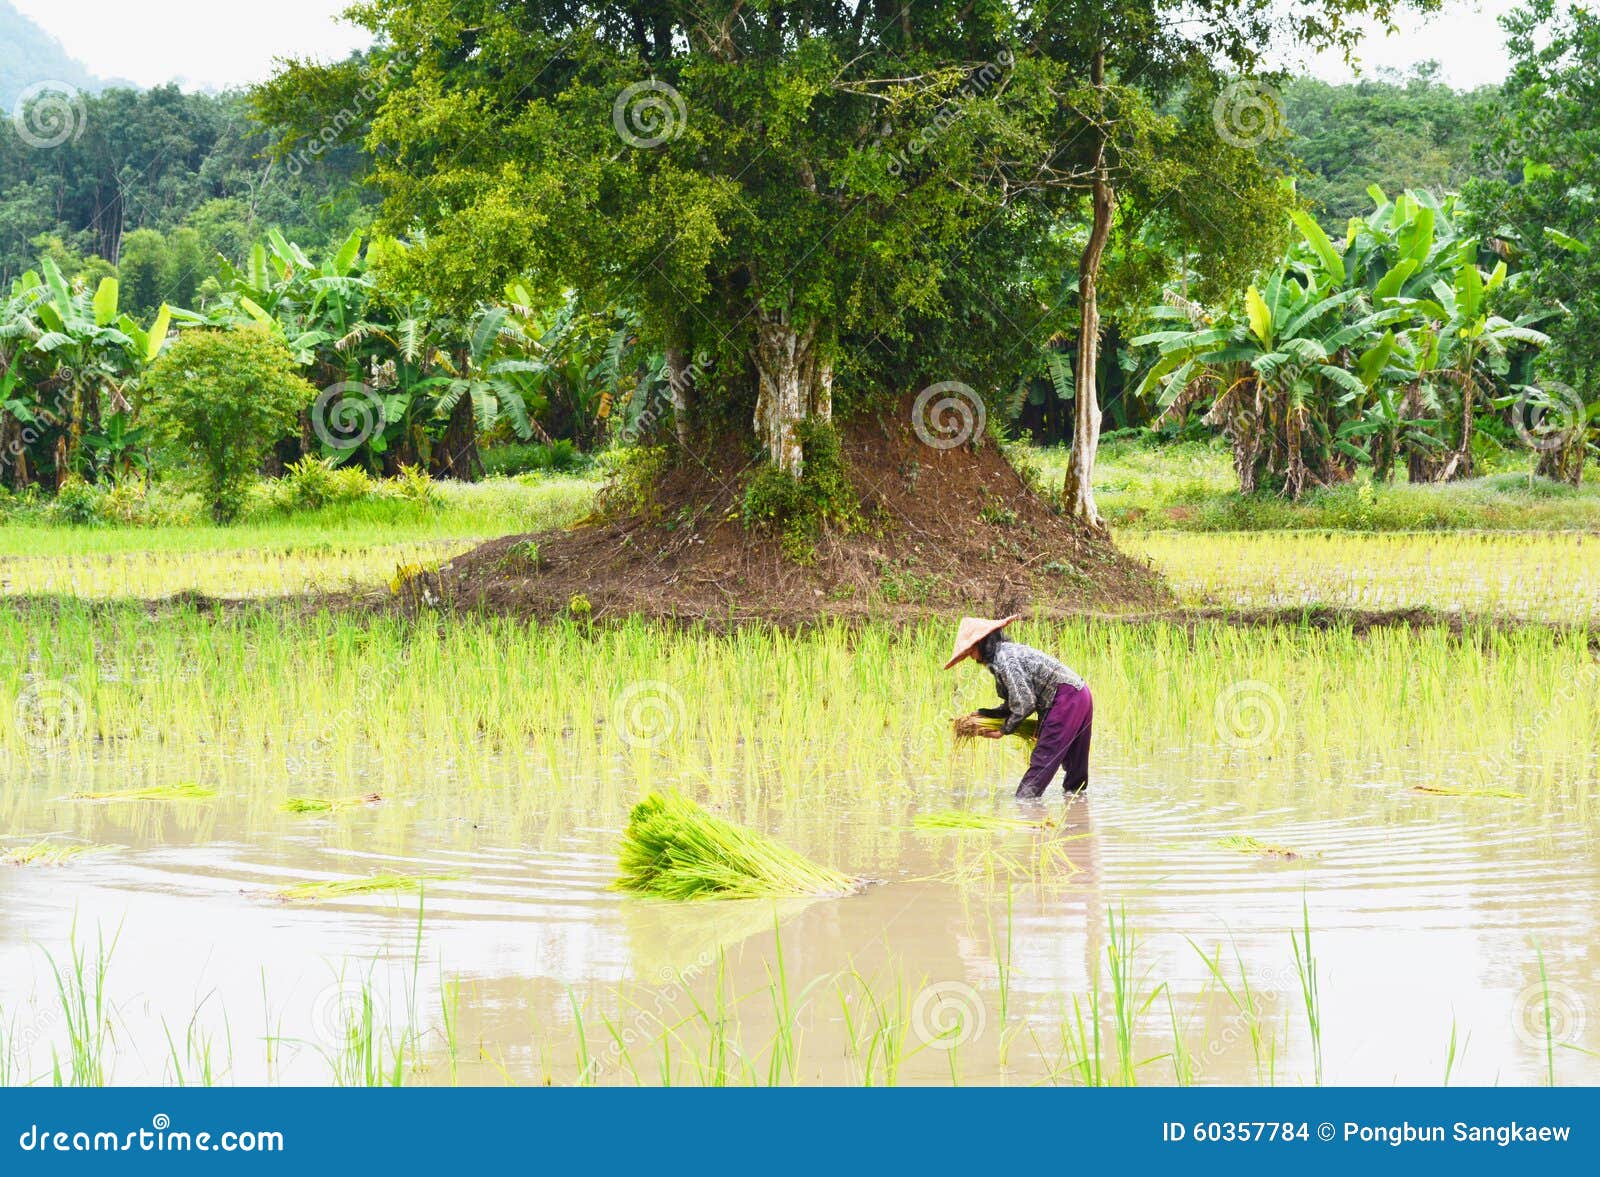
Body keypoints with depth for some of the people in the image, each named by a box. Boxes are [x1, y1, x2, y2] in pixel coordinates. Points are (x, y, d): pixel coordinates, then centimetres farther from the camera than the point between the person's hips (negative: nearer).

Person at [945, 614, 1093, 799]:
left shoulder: (1003, 660, -17)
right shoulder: (1009, 651, 14)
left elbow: (1025, 703, -19)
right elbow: (1014, 703, 16)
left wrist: (1004, 730, -7)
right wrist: (983, 714, 10)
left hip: (1066, 698, -10)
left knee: (1043, 755, -11)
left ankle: (1025, 796, -13)